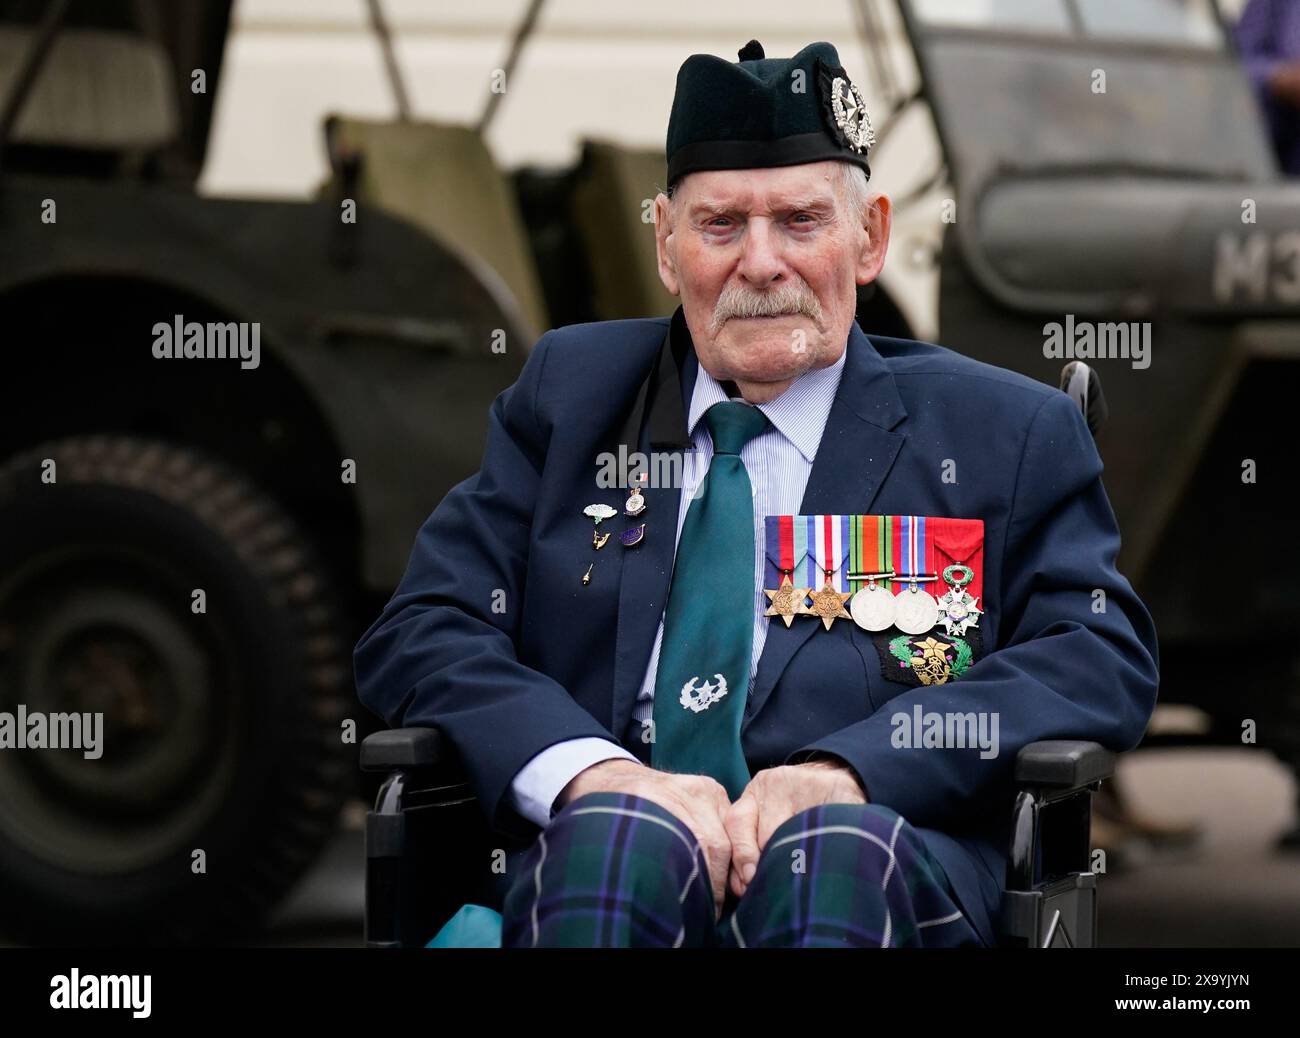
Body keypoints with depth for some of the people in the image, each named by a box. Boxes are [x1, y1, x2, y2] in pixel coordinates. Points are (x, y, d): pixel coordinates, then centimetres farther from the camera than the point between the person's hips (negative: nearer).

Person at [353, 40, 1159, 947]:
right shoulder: (572, 392, 21)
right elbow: (421, 636, 11)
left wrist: (849, 771, -14)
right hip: (603, 868, 1)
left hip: (877, 852, -1)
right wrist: (596, 771, -12)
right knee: (615, 836, -35)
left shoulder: (1010, 436, 16)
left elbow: (1105, 663, 3)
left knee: (834, 849, -37)